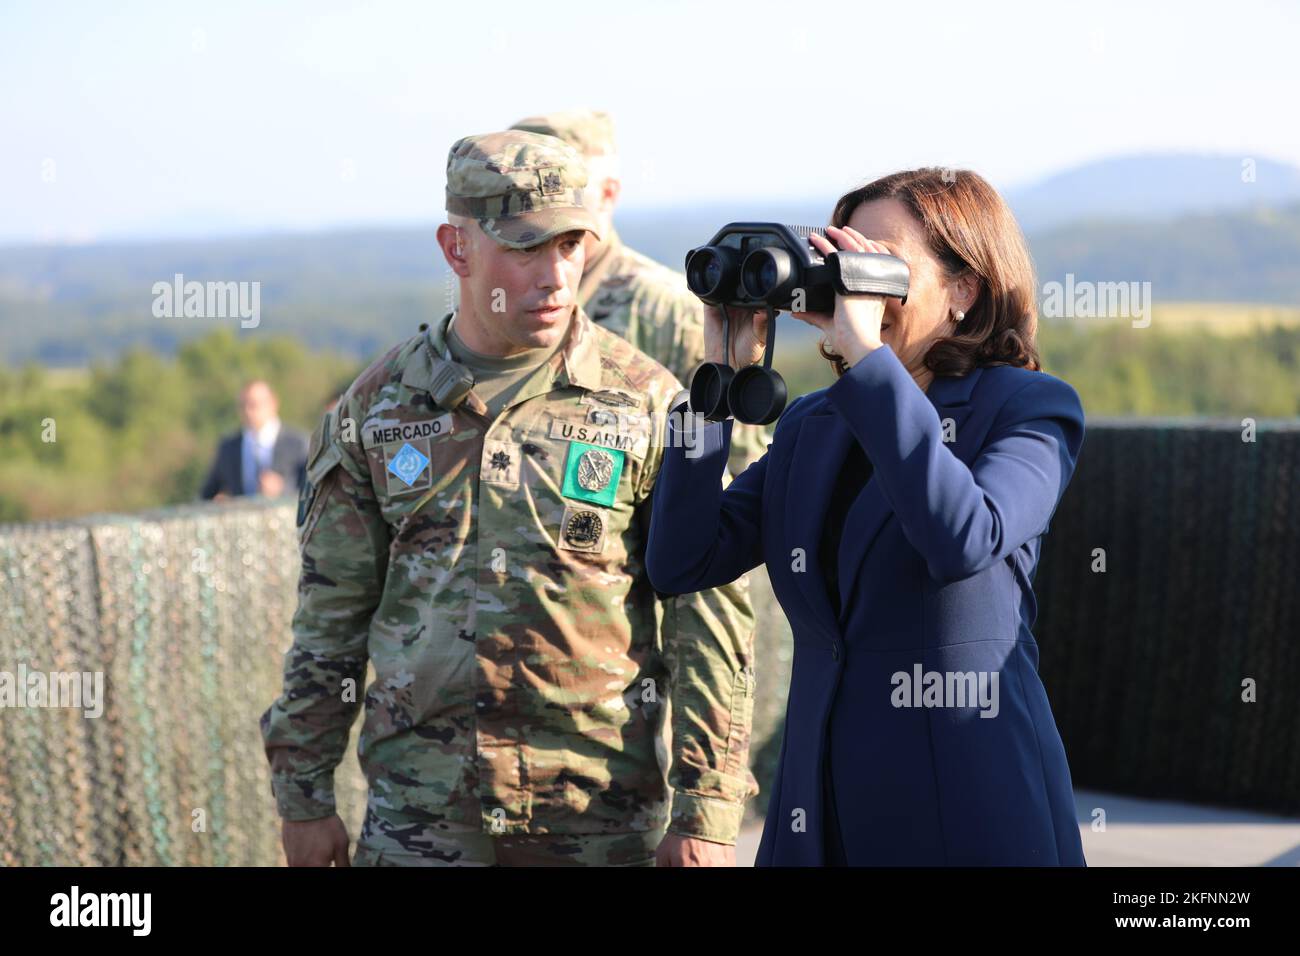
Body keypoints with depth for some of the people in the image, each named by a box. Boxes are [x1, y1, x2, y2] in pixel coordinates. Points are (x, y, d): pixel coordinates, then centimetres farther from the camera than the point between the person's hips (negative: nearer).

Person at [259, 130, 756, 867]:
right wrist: (305, 793, 9)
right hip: (421, 807, 2)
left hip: (603, 811, -1)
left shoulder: (648, 404, -2)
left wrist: (705, 810, -7)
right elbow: (331, 618, 11)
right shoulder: (378, 406, 6)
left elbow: (709, 620, -3)